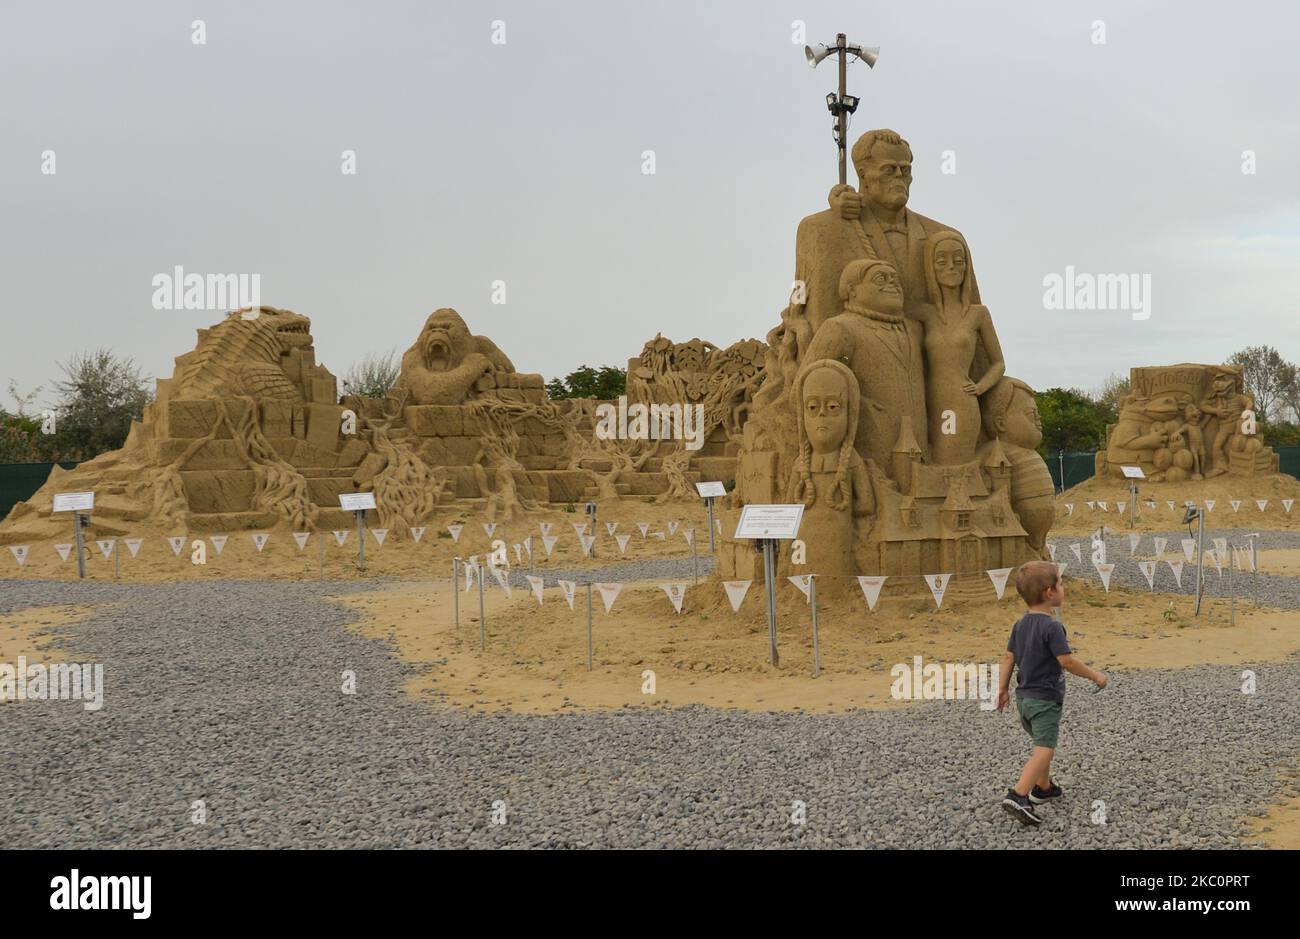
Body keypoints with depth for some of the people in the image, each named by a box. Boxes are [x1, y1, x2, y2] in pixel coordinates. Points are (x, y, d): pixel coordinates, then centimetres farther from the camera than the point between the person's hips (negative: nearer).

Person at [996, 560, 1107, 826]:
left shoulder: (1021, 625, 6)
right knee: (1044, 749, -11)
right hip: (1045, 699, -9)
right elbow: (1067, 661, -22)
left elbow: (1009, 657, 9)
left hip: (1024, 697, 9)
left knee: (1043, 743, 25)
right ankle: (1018, 796, -23)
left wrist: (1002, 689, 16)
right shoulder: (1052, 627, -20)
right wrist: (1094, 675, -9)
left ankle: (1043, 787, 37)